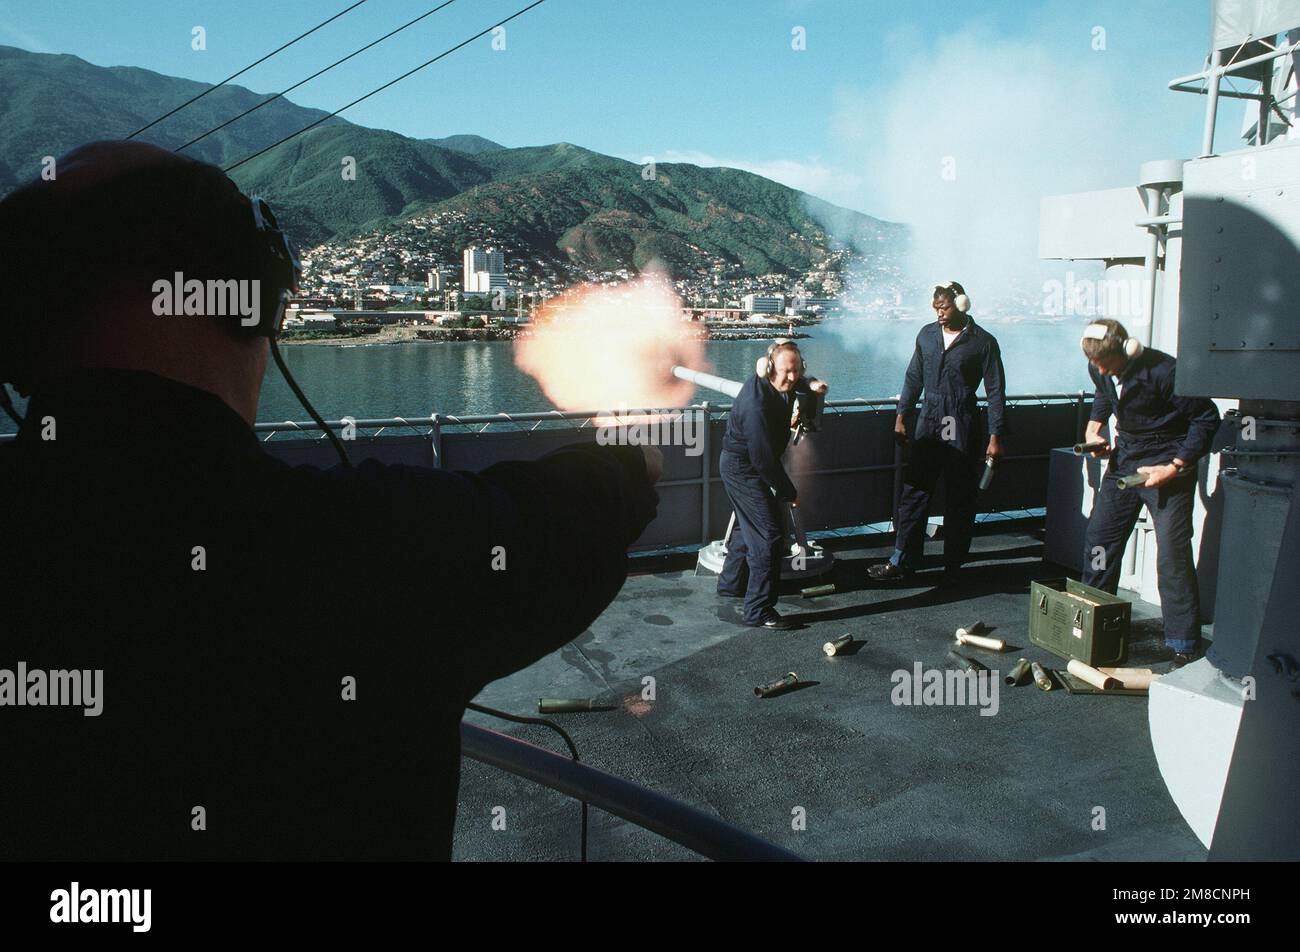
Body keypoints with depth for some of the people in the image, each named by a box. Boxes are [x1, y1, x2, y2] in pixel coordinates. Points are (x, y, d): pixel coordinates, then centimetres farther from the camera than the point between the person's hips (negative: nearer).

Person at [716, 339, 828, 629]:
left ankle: (731, 583, 45)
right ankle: (759, 611, -7)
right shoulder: (757, 405, -33)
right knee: (769, 535, -12)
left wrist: (811, 384, 0)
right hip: (743, 470, -11)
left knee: (750, 525, 25)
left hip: (739, 464, 11)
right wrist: (789, 493, -17)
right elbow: (765, 459, -28)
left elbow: (796, 383, 24)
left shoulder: (777, 383, -4)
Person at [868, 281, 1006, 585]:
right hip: (928, 423, 4)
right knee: (913, 492, 2)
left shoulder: (983, 342, -5)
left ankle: (953, 567, 15)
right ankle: (901, 561, 8)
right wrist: (901, 417, 12)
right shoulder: (927, 335, 8)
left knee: (959, 500, 4)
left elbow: (995, 391, -4)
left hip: (963, 428, -4)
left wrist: (995, 437, -8)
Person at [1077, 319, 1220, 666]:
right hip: (1124, 459, 7)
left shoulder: (1163, 371, -23)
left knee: (1173, 555, -11)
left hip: (1167, 464, -7)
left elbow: (1207, 419, -15)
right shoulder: (1099, 369, -3)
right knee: (1098, 539, 9)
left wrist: (1175, 468, -21)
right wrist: (1094, 427, 5)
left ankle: (1183, 647, -3)